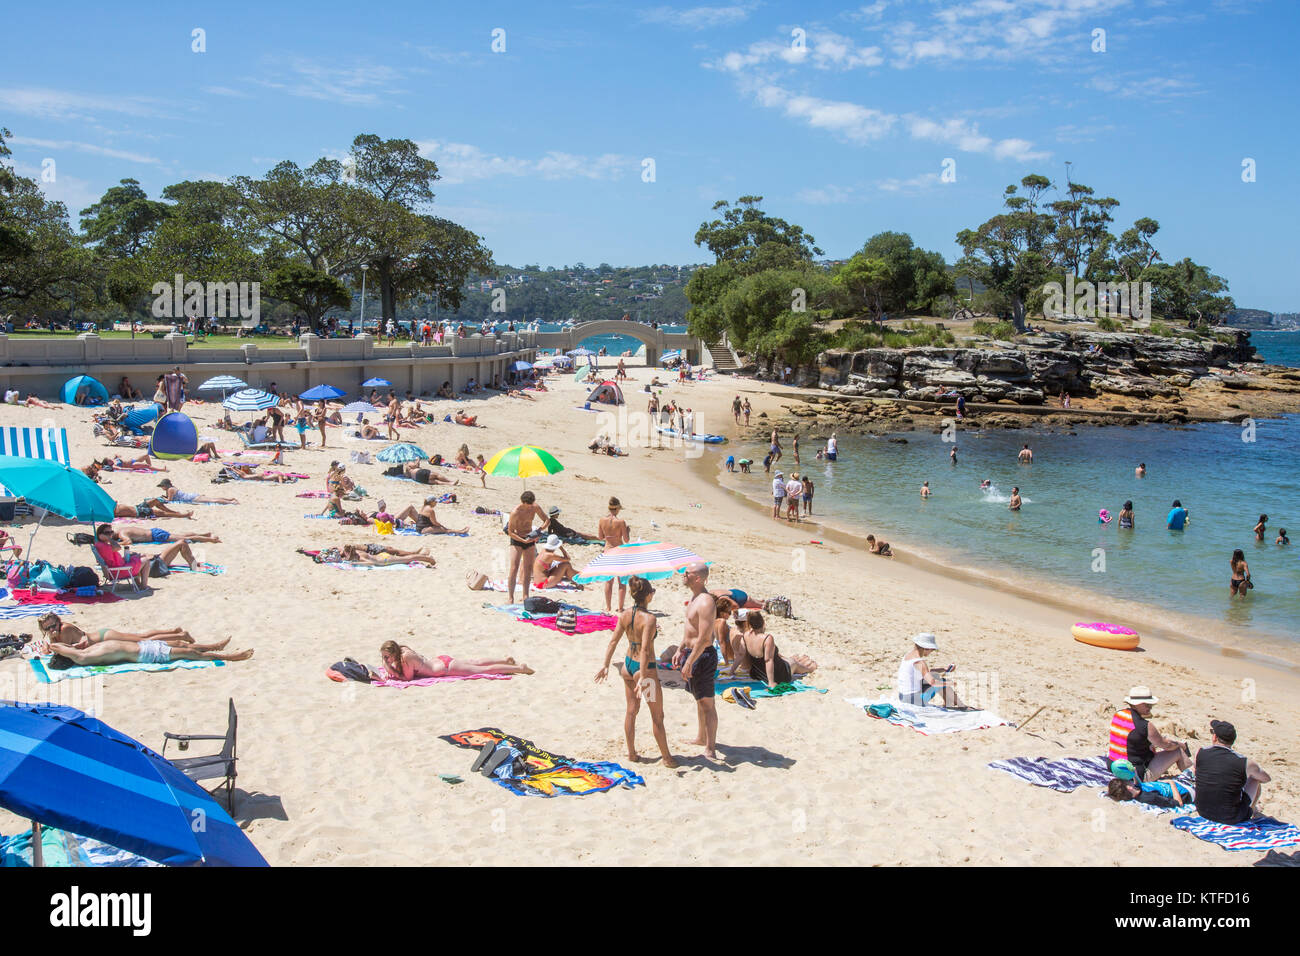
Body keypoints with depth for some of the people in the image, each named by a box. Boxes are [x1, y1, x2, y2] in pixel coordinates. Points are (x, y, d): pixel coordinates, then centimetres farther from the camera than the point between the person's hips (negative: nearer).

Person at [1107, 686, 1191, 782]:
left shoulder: (1117, 715, -2)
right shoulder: (1146, 726, -24)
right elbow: (1167, 745, -7)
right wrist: (1180, 744, 13)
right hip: (1140, 776, -7)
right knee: (1179, 751, 4)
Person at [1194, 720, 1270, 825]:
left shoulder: (1200, 753, -11)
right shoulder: (1245, 763, -17)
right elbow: (1266, 779, 3)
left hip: (1203, 812, 3)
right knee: (1255, 779, 18)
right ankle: (1251, 811, 41)